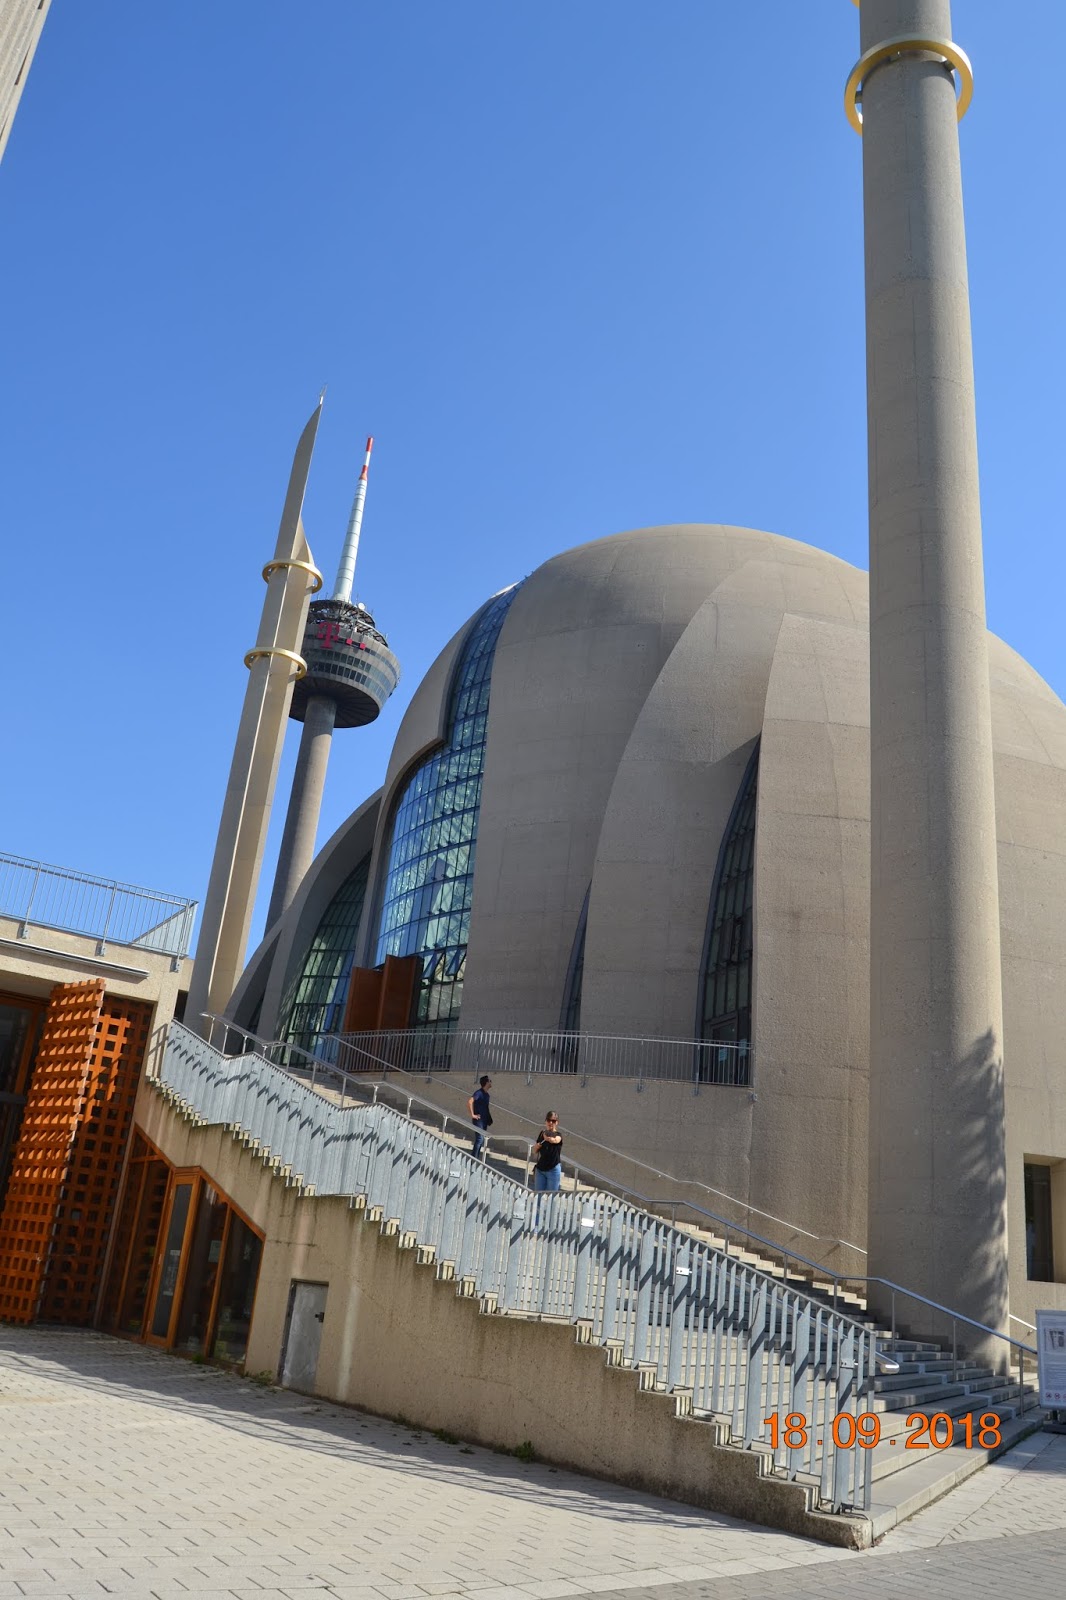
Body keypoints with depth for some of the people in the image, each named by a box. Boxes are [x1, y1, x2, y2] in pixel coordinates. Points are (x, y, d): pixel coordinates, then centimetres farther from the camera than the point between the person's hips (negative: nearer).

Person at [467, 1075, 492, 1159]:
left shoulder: (486, 1094, 13)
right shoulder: (479, 1092, -14)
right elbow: (470, 1102, -28)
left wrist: (489, 1119, 15)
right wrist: (472, 1115, -22)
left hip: (484, 1120, 9)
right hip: (478, 1120, -9)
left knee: (482, 1140, 11)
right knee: (480, 1139, -12)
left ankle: (475, 1158, 17)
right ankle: (473, 1158, -8)